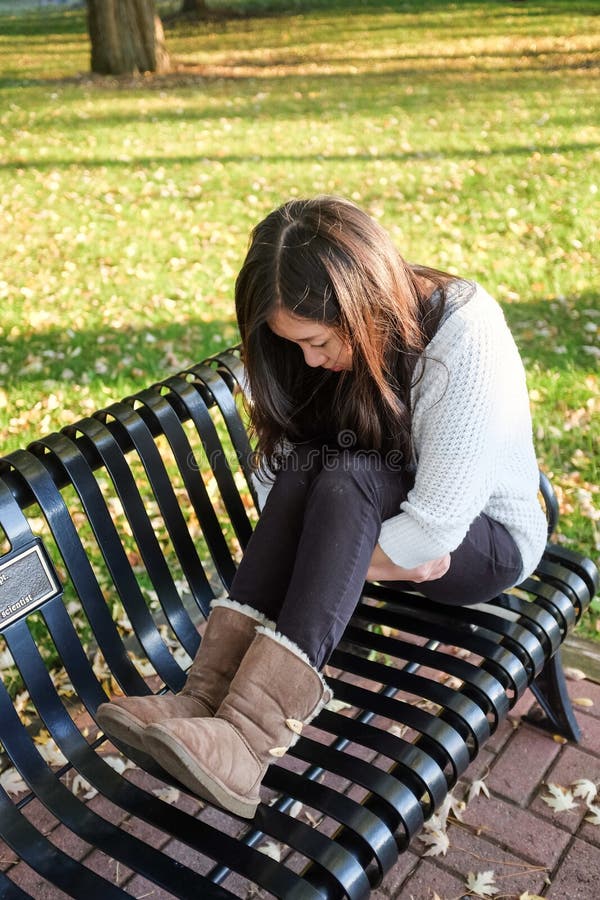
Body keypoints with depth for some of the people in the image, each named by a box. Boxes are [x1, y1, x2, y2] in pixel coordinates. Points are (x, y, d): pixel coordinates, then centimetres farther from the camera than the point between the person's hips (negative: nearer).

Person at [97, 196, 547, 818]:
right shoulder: (320, 348, -8)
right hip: (390, 534, 5)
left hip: (485, 540, -5)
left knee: (345, 477, -34)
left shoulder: (466, 336, -27)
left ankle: (247, 738, -42)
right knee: (302, 467, -27)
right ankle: (209, 696, -34)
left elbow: (434, 527, -30)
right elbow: (276, 476, -7)